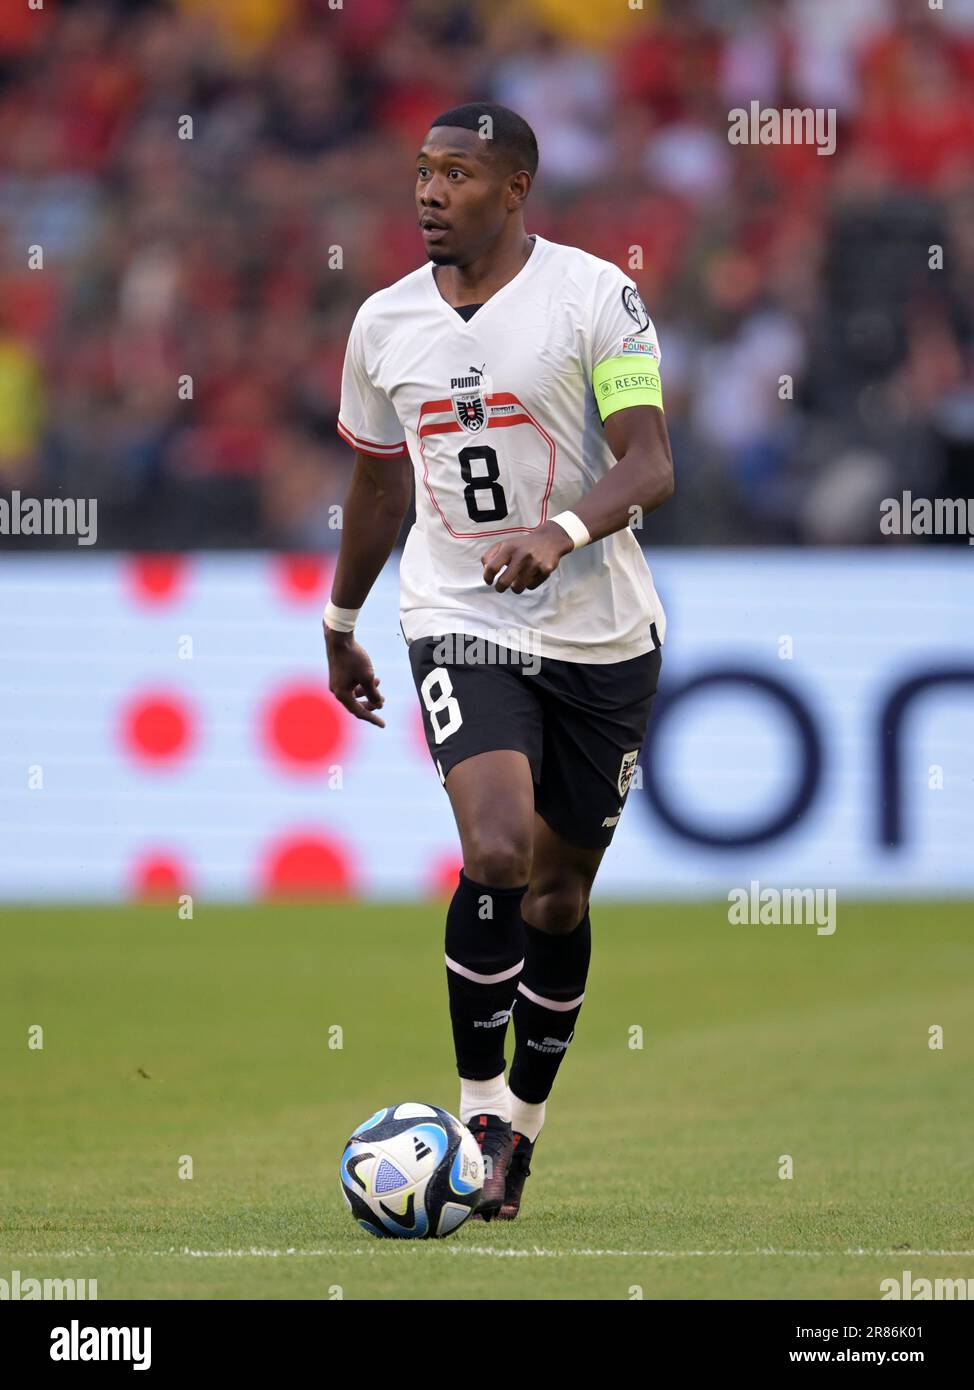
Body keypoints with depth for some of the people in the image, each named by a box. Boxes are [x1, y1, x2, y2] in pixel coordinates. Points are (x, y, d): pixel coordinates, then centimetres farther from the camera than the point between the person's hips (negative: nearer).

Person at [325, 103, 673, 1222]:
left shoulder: (595, 296, -9)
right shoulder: (386, 322, 4)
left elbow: (649, 467, -15)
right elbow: (377, 482, 19)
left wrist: (560, 533, -33)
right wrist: (339, 625, 25)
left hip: (601, 633, -1)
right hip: (460, 621, 1)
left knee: (559, 892, 9)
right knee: (496, 853, -21)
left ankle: (524, 1124, 27)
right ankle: (478, 1111, -8)